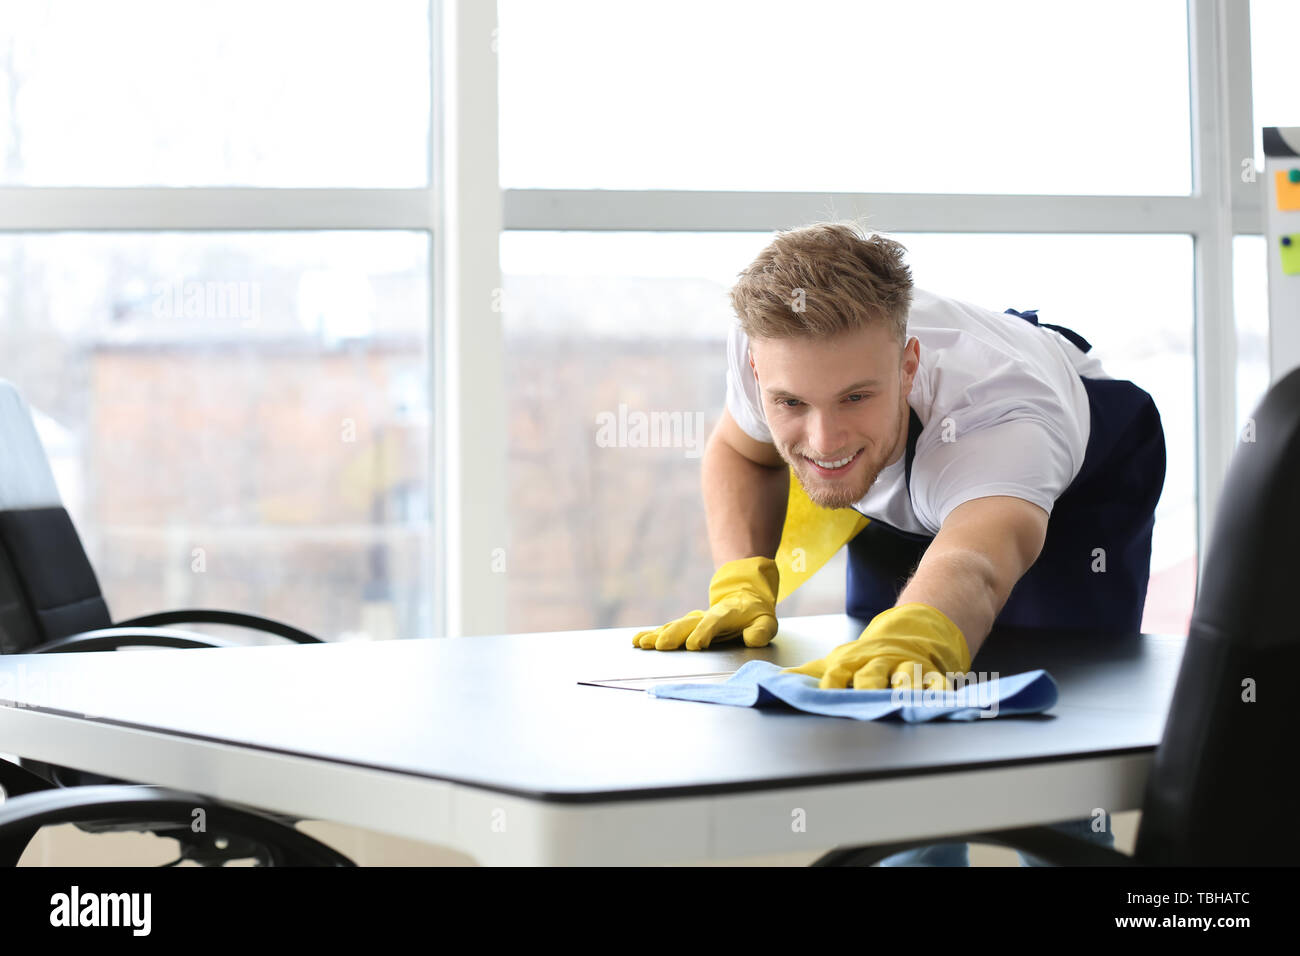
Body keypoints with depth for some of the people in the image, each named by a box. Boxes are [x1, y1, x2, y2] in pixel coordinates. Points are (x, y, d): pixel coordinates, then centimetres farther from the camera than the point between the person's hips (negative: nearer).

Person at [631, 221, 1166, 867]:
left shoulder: (1003, 417, -49)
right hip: (899, 497, 4)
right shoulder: (764, 341, -34)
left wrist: (911, 640, -93)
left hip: (1080, 480, -4)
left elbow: (973, 564, -71)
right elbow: (740, 452, -9)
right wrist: (743, 585, -26)